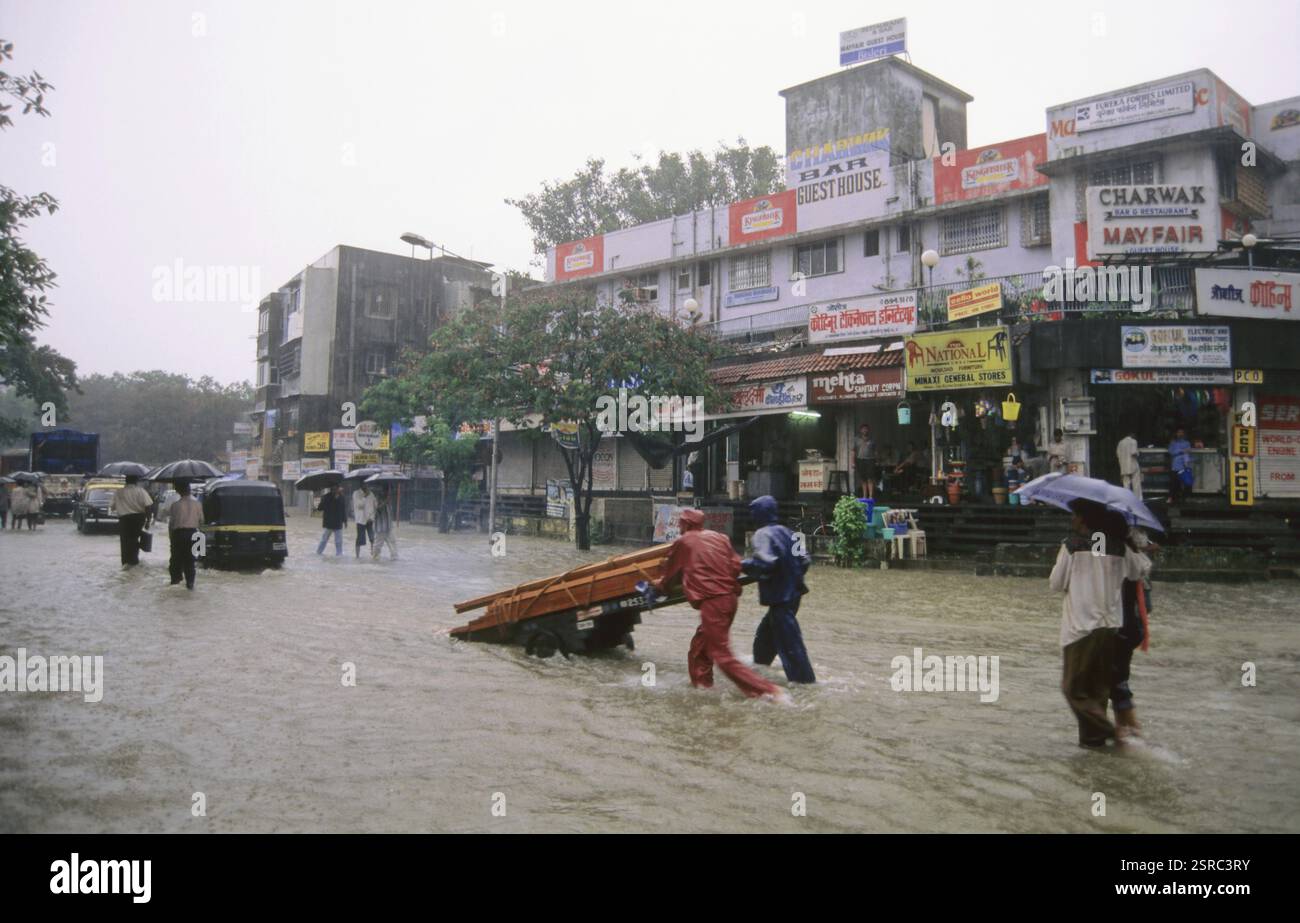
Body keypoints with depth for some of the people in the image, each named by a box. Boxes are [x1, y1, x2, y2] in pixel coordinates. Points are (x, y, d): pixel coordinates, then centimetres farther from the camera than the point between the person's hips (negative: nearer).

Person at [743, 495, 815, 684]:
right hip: (792, 592, 9)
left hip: (780, 596, -9)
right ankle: (760, 664, 39)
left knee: (788, 640, -6)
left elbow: (765, 563, -28)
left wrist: (743, 565, -13)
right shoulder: (785, 531, 11)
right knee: (766, 632, 24)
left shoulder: (763, 534, -14)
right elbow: (804, 560, 13)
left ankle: (804, 679, -6)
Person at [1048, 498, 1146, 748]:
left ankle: (1102, 728, -9)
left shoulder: (1071, 546, -8)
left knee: (1074, 686, 4)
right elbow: (1137, 573, 18)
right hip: (1111, 625, 5)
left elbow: (1056, 584, -3)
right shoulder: (1119, 547, 4)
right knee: (1099, 685, 16)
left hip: (1080, 626, -5)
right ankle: (1092, 735, 18)